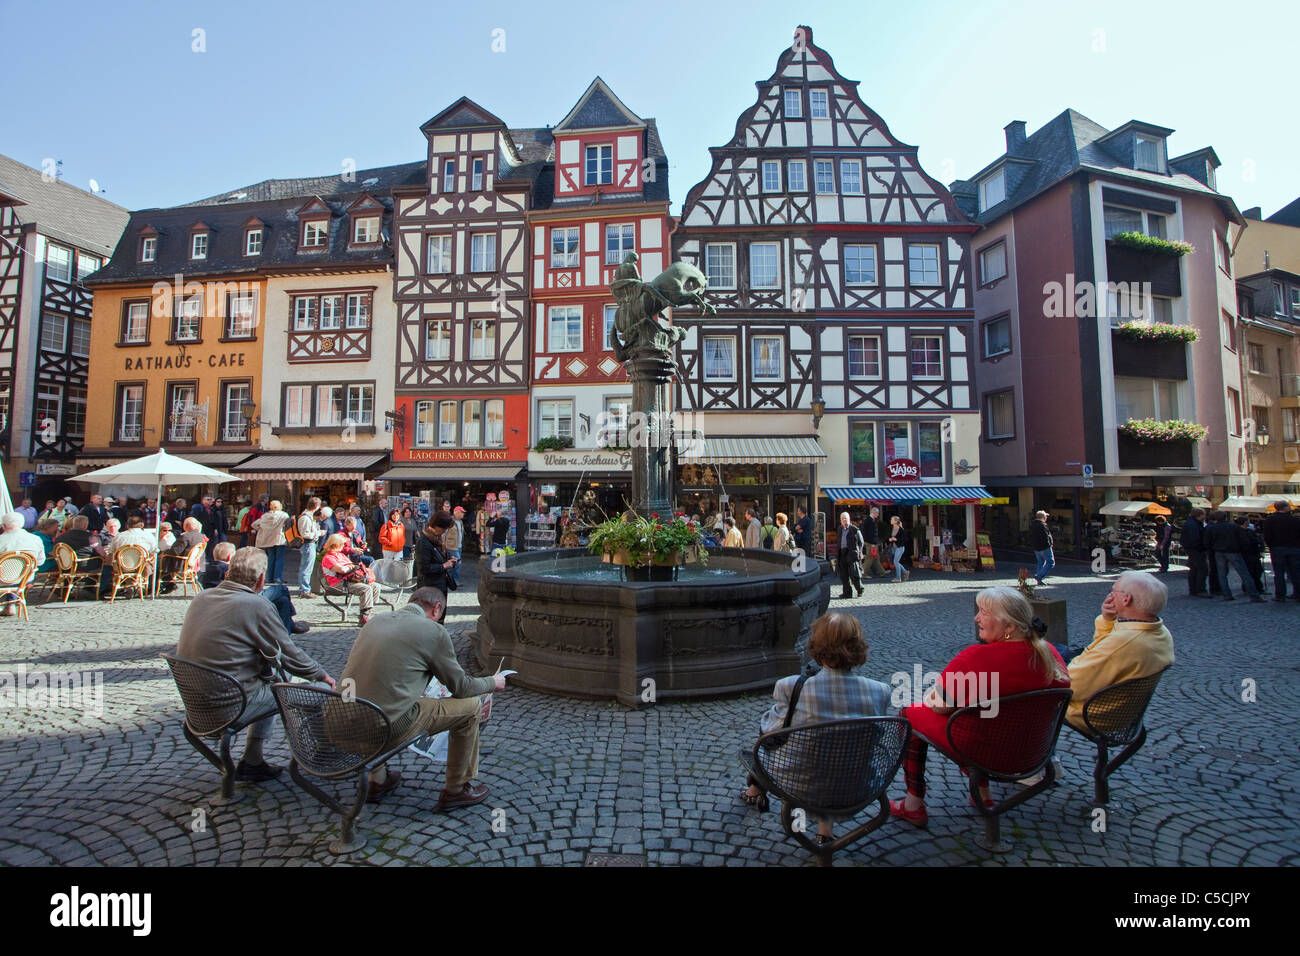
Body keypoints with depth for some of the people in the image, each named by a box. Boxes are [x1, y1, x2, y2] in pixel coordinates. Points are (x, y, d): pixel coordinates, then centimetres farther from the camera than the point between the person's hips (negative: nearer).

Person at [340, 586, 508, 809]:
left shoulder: (375, 621, 13)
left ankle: (377, 780, 41)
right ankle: (456, 789, 22)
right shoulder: (433, 631, -7)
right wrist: (492, 683, 22)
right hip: (386, 728, -7)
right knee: (471, 706, 6)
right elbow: (460, 686, 3)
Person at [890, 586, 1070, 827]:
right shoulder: (1049, 653, -11)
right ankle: (983, 793, 40)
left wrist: (931, 698, 2)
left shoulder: (976, 657, -30)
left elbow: (940, 705, -21)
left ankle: (914, 806, 23)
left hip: (979, 749, -7)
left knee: (910, 714, 15)